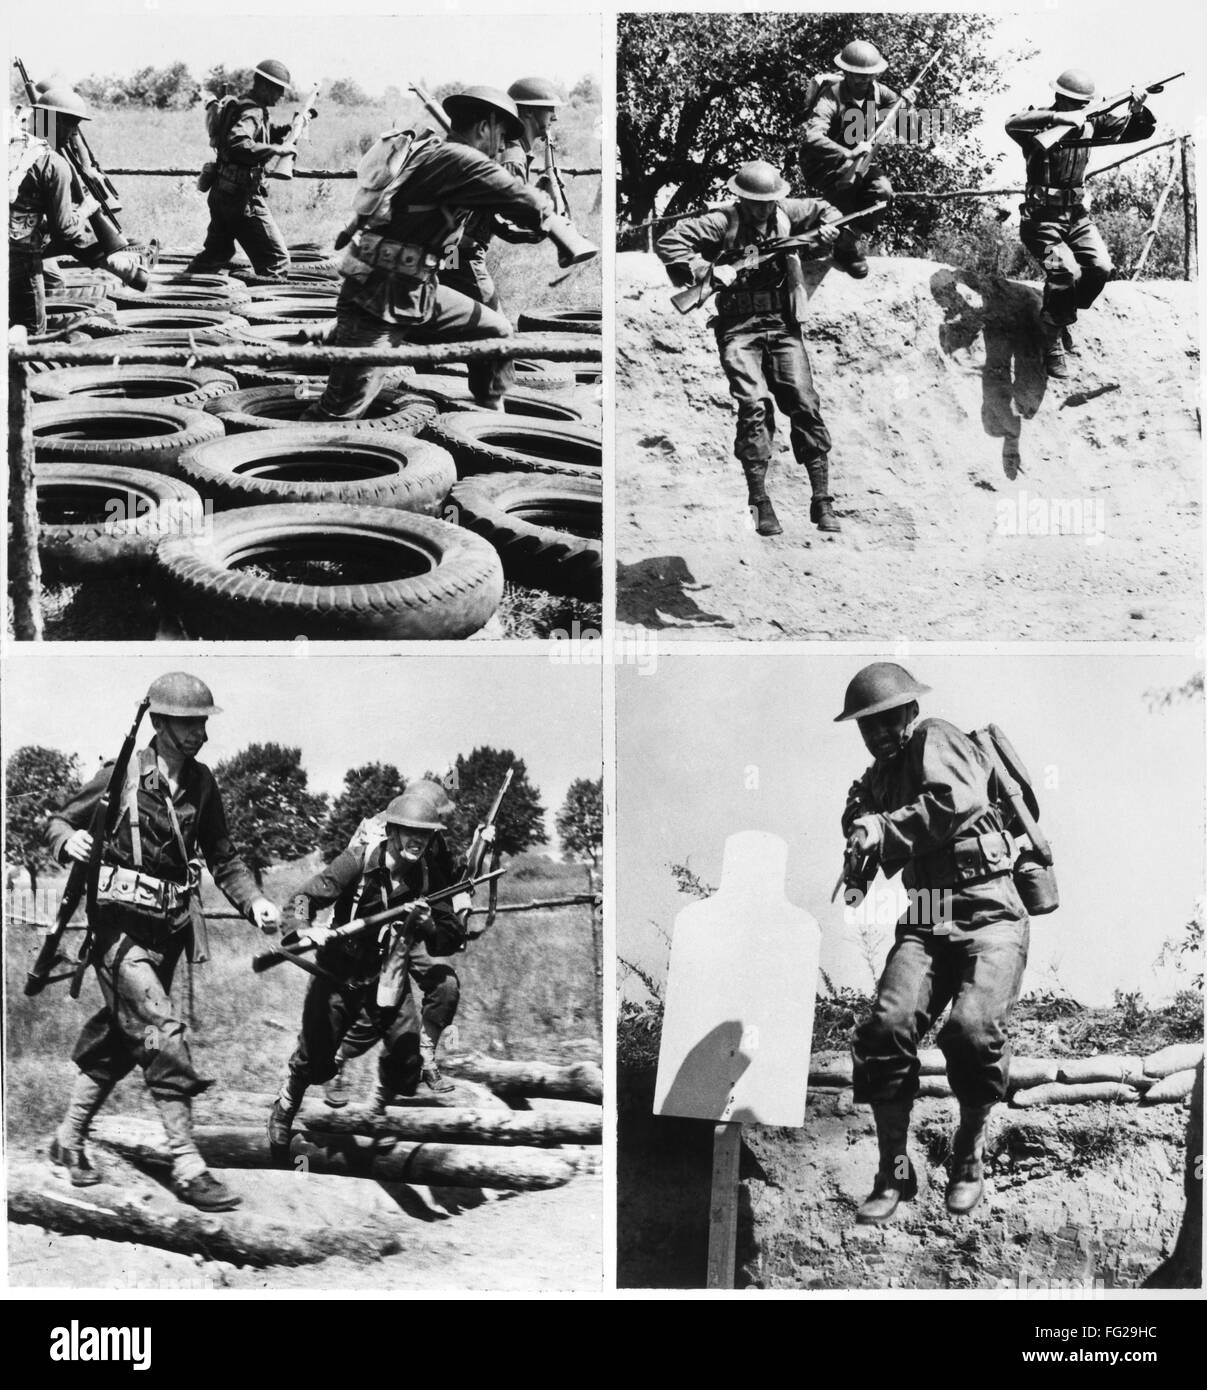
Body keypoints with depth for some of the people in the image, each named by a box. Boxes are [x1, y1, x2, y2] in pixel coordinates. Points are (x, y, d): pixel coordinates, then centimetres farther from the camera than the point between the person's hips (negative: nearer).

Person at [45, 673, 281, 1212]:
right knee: (163, 1032, -14)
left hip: (168, 928, 6)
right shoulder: (122, 774, -8)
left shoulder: (202, 783, 5)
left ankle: (69, 1139, 33)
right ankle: (187, 1167, -10)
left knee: (118, 1040, 15)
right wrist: (69, 841, -21)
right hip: (121, 924, -6)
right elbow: (58, 820, 1)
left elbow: (222, 857, 10)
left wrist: (254, 901, -4)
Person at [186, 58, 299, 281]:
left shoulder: (245, 107, 16)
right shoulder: (252, 112, -15)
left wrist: (290, 127, 13)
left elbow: (263, 136, 29)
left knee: (217, 253, 26)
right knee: (276, 258, -9)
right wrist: (277, 149, -31)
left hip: (221, 193, 10)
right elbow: (238, 144, -33)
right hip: (242, 198, -10)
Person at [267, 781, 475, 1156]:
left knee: (407, 1058, -5)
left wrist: (429, 926, -32)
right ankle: (282, 1113, 34)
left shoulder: (434, 875, -12)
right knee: (314, 1060, 3)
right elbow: (307, 895, -14)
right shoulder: (362, 858, -19)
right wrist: (307, 929, -34)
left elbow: (448, 943, -10)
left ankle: (376, 1110, 28)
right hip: (340, 973, -2)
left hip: (390, 977, 2)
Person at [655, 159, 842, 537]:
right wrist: (709, 269, -18)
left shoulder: (786, 212, 8)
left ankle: (822, 500, 0)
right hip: (739, 327, -4)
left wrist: (827, 227, 4)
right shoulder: (723, 223, -5)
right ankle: (759, 502, -10)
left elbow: (824, 209, 27)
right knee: (754, 405, -17)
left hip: (783, 325, 4)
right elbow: (669, 242, -10)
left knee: (805, 404, -5)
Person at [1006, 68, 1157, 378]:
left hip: (1077, 216, 5)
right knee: (1066, 272, -26)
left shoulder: (1090, 124, 7)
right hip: (1042, 217, -5)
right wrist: (1056, 117, -41)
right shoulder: (1038, 123, -8)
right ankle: (1053, 341, -7)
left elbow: (1140, 130, 9)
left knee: (1100, 268, -16)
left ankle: (1062, 318, 11)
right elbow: (1012, 124, -32)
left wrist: (1137, 109, -13)